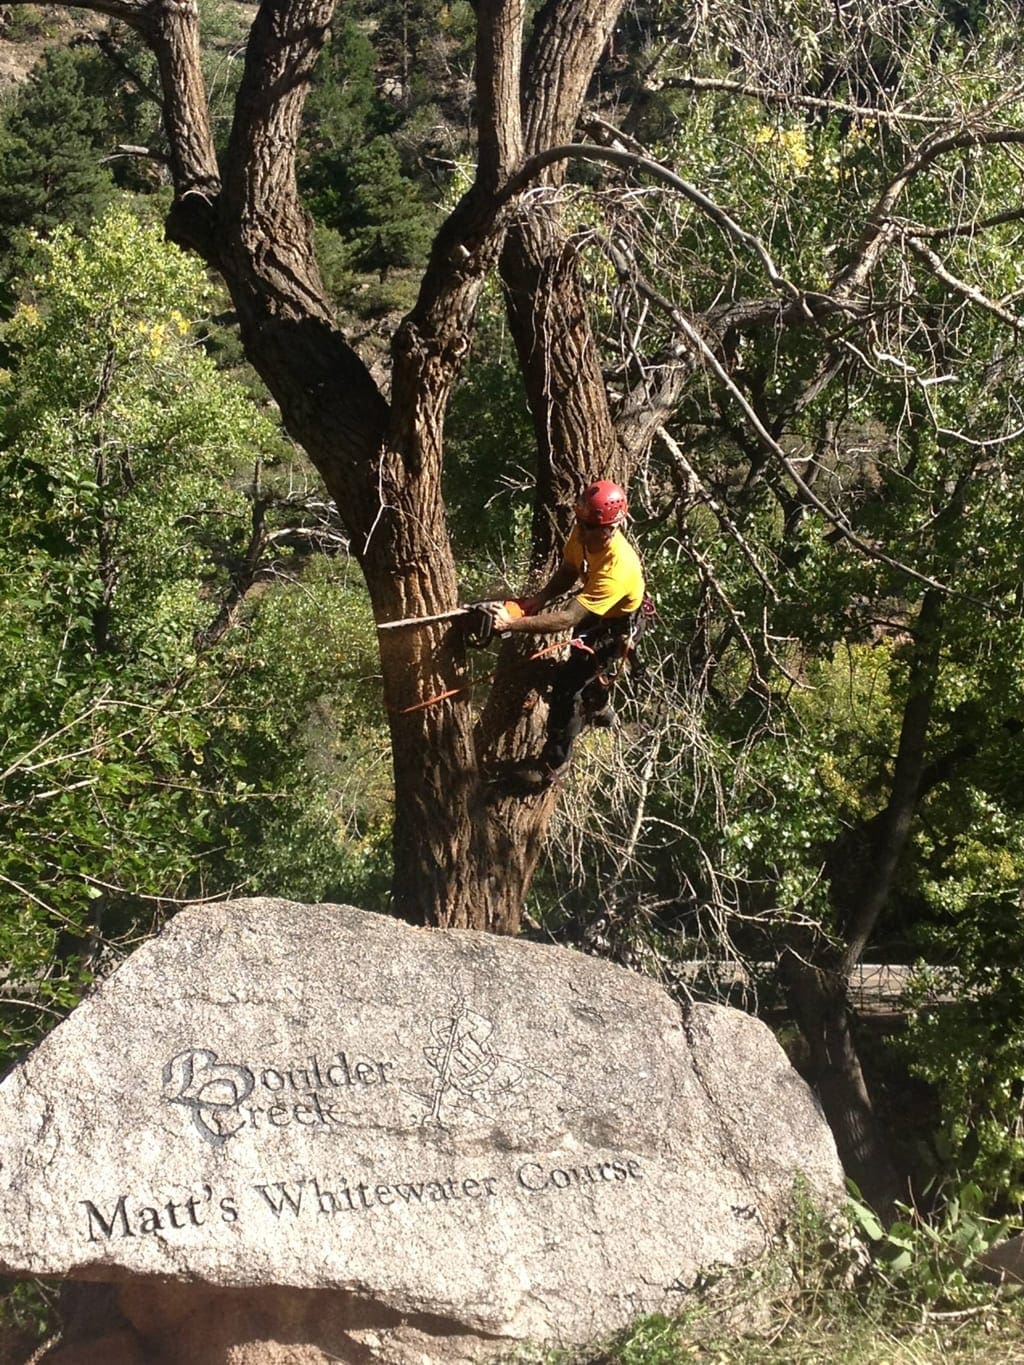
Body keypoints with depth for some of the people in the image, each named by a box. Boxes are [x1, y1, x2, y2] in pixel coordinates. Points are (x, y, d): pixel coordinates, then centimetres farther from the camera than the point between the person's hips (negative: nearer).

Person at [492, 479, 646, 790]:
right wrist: (540, 598, -20)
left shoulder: (618, 567, -45)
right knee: (584, 664, 31)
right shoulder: (582, 534, -25)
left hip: (615, 626, -8)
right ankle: (599, 709, 64)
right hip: (590, 612, 8)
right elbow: (567, 572, -3)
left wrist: (512, 624, -51)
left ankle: (553, 764, 6)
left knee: (568, 683, -11)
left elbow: (567, 619, -48)